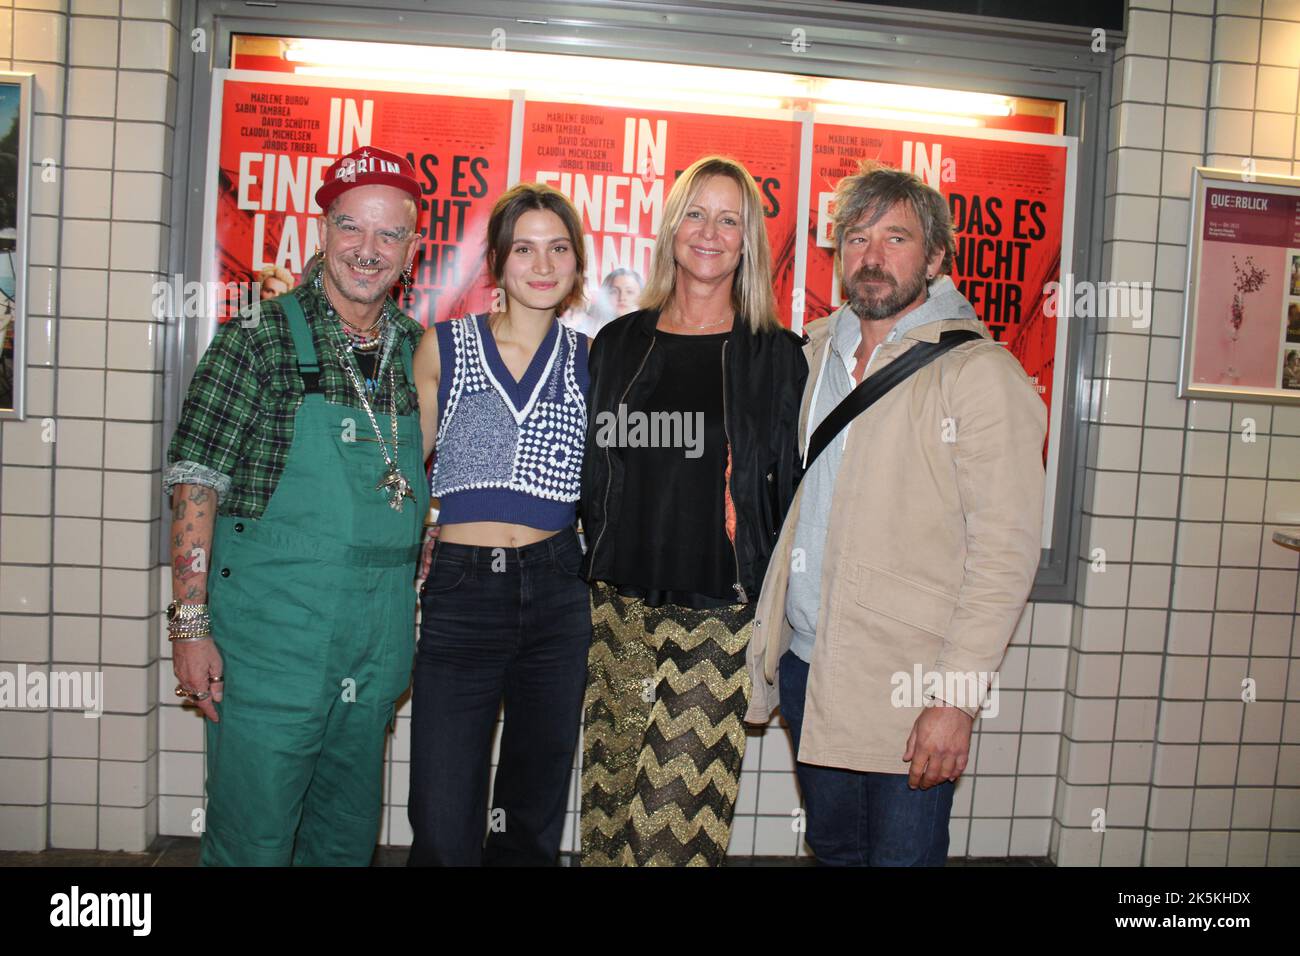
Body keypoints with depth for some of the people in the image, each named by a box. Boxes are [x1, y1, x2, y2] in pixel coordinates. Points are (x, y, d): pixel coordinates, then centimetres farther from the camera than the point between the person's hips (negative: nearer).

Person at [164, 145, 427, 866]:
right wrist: (190, 625, -14)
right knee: (251, 843, 7)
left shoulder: (416, 351, 7)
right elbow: (196, 486, -9)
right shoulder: (260, 340, -7)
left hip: (376, 644, 5)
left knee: (347, 839, 18)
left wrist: (409, 614, 11)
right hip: (271, 637, -4)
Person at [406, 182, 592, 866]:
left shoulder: (591, 359, 7)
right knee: (442, 832, 1)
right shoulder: (444, 347, 4)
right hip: (459, 592, -1)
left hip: (556, 596, 2)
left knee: (534, 823, 14)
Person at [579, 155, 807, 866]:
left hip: (719, 610, -3)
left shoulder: (776, 355, 1)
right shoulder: (619, 343, 9)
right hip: (620, 601, 3)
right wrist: (594, 575, 11)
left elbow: (794, 488, 2)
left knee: (680, 812, -3)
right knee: (610, 795, 10)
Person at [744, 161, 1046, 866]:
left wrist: (957, 698, -18)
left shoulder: (981, 373, -10)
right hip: (804, 662, 6)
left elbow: (1004, 553, -14)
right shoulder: (816, 352, 9)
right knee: (833, 849, 19)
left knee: (901, 855, 6)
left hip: (908, 687, -6)